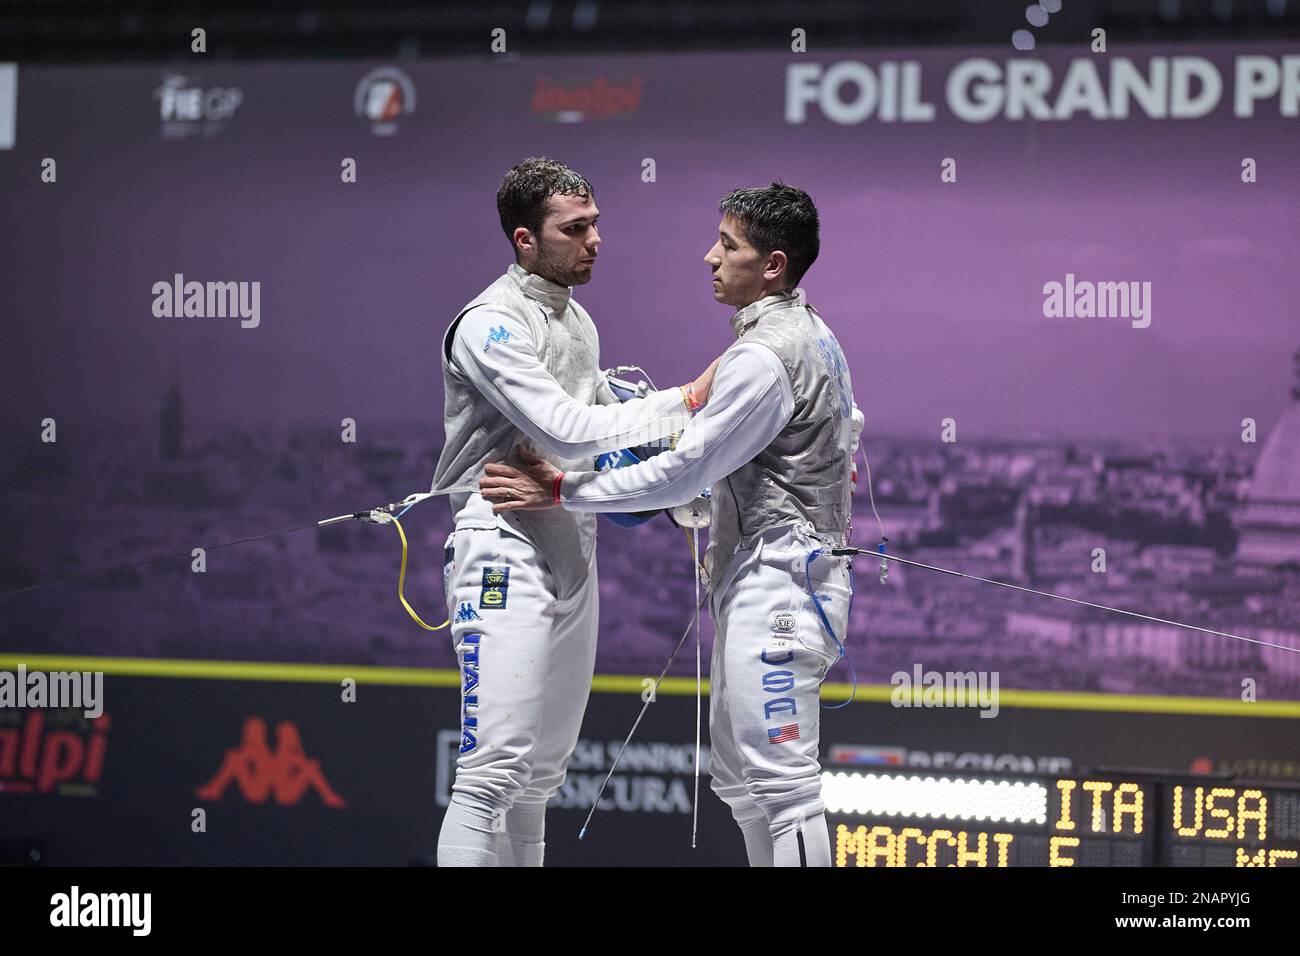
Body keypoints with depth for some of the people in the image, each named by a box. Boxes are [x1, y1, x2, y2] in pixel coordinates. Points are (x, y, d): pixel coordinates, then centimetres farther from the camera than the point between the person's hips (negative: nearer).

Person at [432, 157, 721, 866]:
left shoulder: (574, 318, 14)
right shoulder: (492, 324, -15)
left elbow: (602, 425, 24)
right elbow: (569, 433, -23)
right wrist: (685, 403, -18)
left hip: (572, 560, 9)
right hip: (506, 560, -9)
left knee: (539, 775, 13)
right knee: (493, 774, -15)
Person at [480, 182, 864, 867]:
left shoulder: (764, 358, -19)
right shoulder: (813, 334, 13)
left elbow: (681, 474, -18)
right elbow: (849, 428, 27)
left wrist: (558, 492, -12)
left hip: (775, 587, -11)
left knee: (781, 784, -10)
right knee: (737, 780, 15)